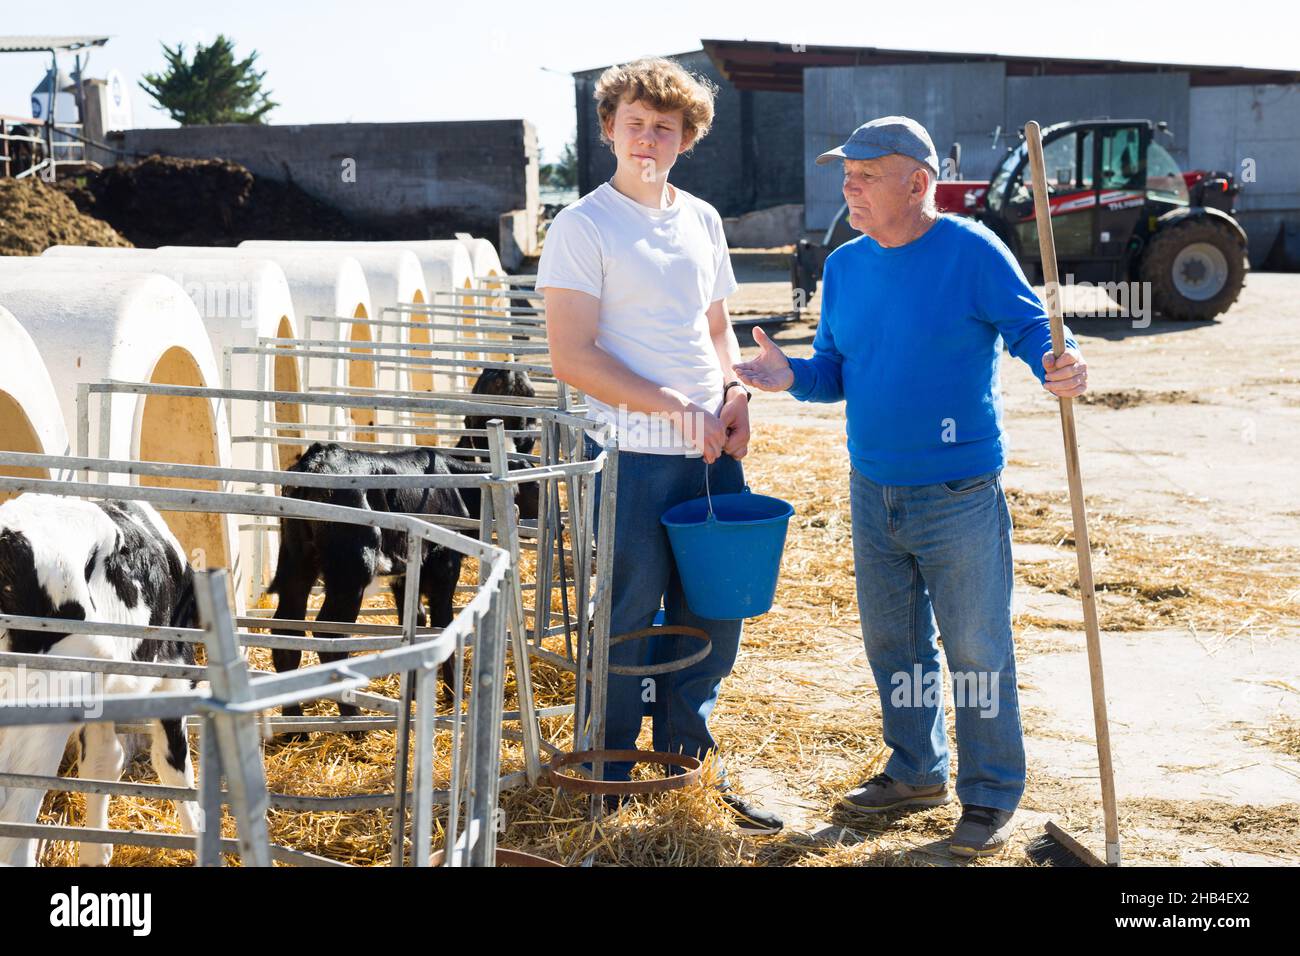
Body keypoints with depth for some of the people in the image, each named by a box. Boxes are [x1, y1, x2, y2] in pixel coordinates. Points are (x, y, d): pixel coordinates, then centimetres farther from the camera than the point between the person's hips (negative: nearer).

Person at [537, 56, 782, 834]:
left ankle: (687, 757, 30)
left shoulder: (702, 220, 12)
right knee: (627, 622, 1)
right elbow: (573, 357, -13)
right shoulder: (584, 226, -7)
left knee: (714, 614, 12)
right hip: (632, 455, -6)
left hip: (712, 451, 6)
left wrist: (736, 395, 2)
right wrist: (678, 410, -16)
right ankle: (607, 783, 17)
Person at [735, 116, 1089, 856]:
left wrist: (1061, 366, -33)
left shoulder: (972, 253, -12)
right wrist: (793, 377, -7)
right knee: (893, 642, 17)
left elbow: (1033, 329, -12)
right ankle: (917, 772, 34)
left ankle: (992, 794, 16)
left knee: (977, 649, 2)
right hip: (874, 490, 7)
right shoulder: (845, 266, 7)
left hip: (960, 496, -6)